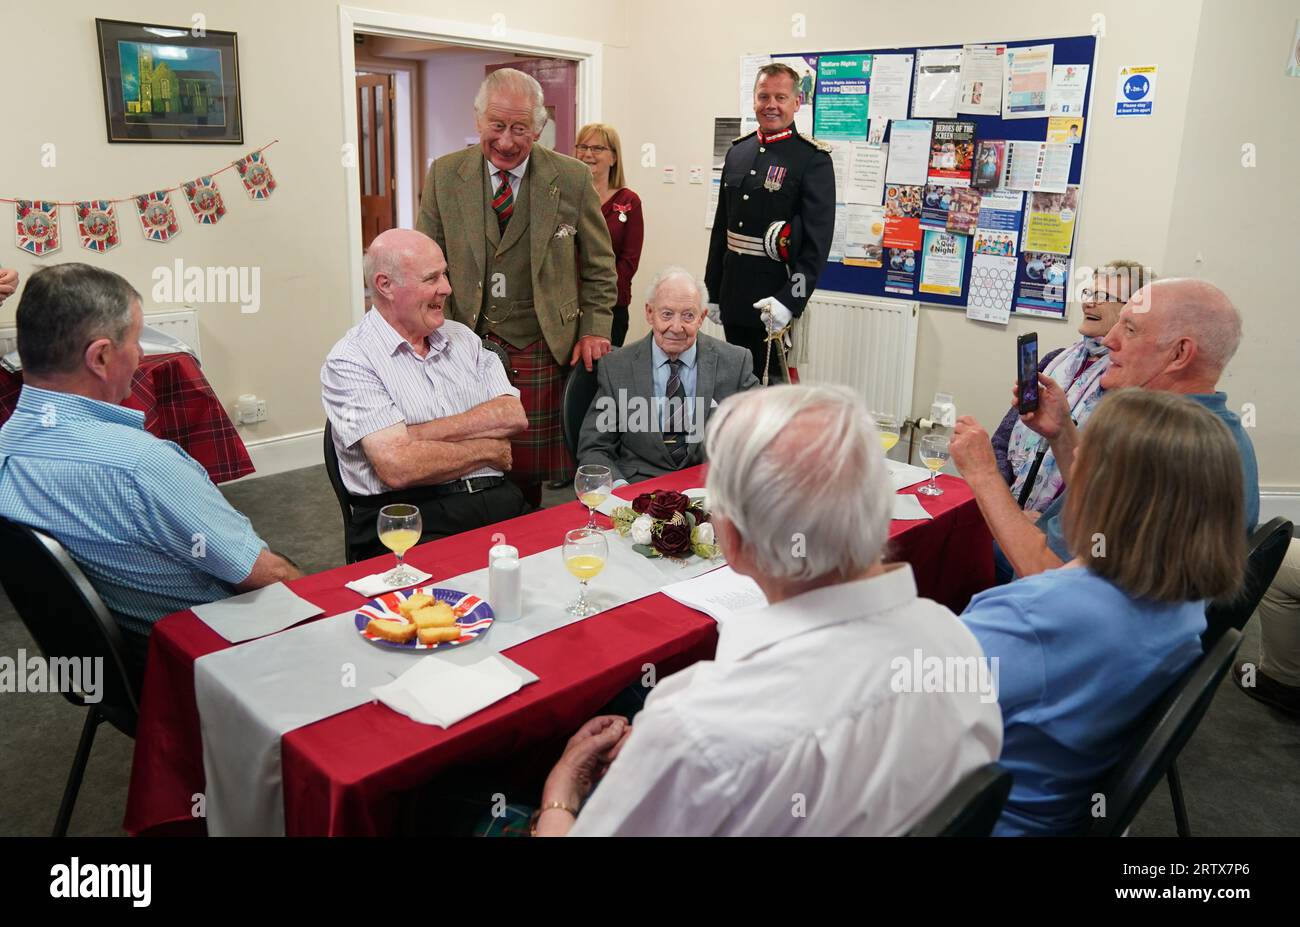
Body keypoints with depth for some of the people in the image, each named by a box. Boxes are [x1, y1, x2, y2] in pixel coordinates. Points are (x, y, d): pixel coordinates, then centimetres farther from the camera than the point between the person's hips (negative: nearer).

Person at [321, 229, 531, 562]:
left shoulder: (461, 337, 18)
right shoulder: (350, 361, -2)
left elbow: (514, 416, 3)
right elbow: (397, 468, -14)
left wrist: (419, 433, -8)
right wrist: (488, 450, -1)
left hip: (497, 501, 5)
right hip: (409, 515, -5)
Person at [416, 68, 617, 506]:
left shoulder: (573, 179, -1)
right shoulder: (444, 175, 3)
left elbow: (599, 265, 9)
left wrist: (595, 329, 0)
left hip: (542, 351, -1)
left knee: (530, 472, 4)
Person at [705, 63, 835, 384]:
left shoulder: (814, 160, -7)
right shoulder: (738, 152, 11)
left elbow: (817, 241, -14)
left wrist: (789, 300, -23)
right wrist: (712, 291, 13)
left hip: (775, 301, -6)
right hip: (734, 297, 6)